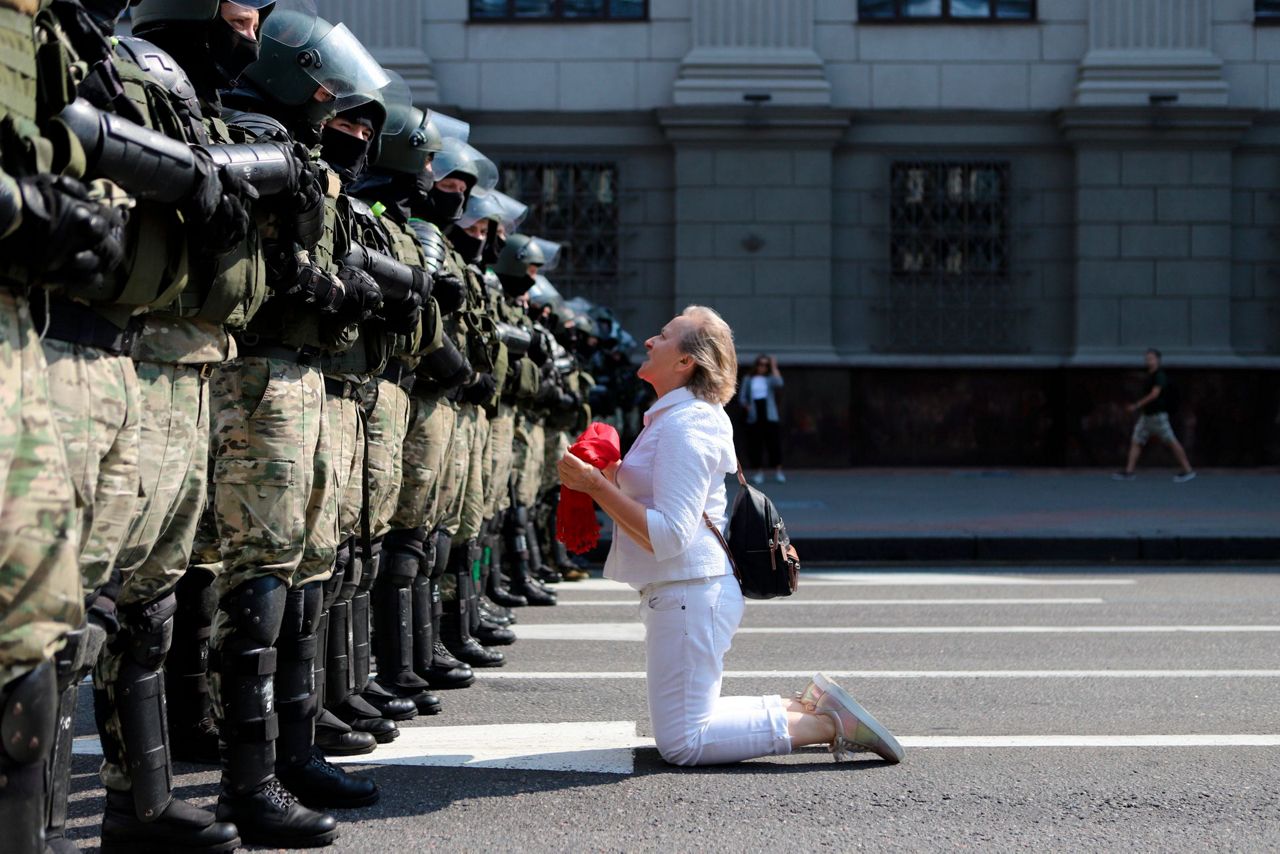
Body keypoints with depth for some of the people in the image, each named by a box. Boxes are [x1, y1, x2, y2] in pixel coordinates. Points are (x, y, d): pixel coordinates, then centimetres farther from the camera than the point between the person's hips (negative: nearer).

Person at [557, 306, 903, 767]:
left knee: (682, 743, -8)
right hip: (681, 589, 11)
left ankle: (831, 723, -7)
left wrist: (598, 486, -23)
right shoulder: (672, 417, 15)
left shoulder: (685, 427, -18)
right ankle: (805, 708, 14)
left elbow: (668, 536, -25)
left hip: (690, 590, -11)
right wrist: (603, 480, 10)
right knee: (684, 726, 18)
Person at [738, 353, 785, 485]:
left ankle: (778, 472, 3)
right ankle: (759, 473, 6)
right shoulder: (749, 380, 11)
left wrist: (774, 367, -10)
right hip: (754, 417, 1)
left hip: (769, 416, -1)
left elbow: (779, 383, -14)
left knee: (773, 443, -4)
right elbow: (742, 397, 12)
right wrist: (747, 406, -8)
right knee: (755, 444, -1)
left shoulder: (769, 379, 8)